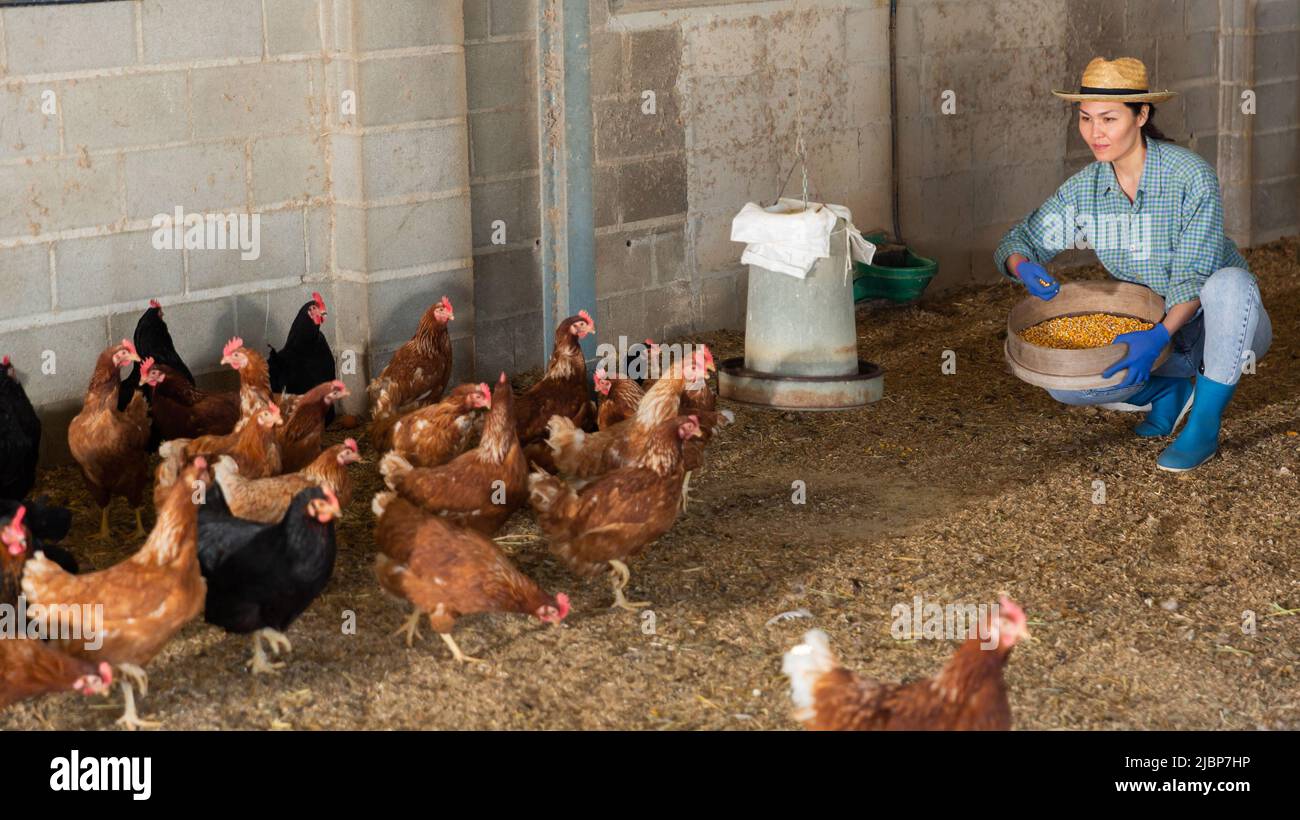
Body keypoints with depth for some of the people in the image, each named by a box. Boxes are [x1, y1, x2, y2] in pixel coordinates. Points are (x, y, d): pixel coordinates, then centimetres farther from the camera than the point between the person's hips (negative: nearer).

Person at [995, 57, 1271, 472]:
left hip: (1220, 325, -4)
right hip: (1152, 332, 4)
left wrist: (1160, 336, -40)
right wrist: (1024, 266, -21)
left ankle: (1205, 423, -23)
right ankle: (1170, 390, 6)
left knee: (1230, 282, -39)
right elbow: (1020, 240, 4)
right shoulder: (1086, 188, -6)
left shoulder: (1190, 174, -21)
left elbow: (1194, 276, -24)